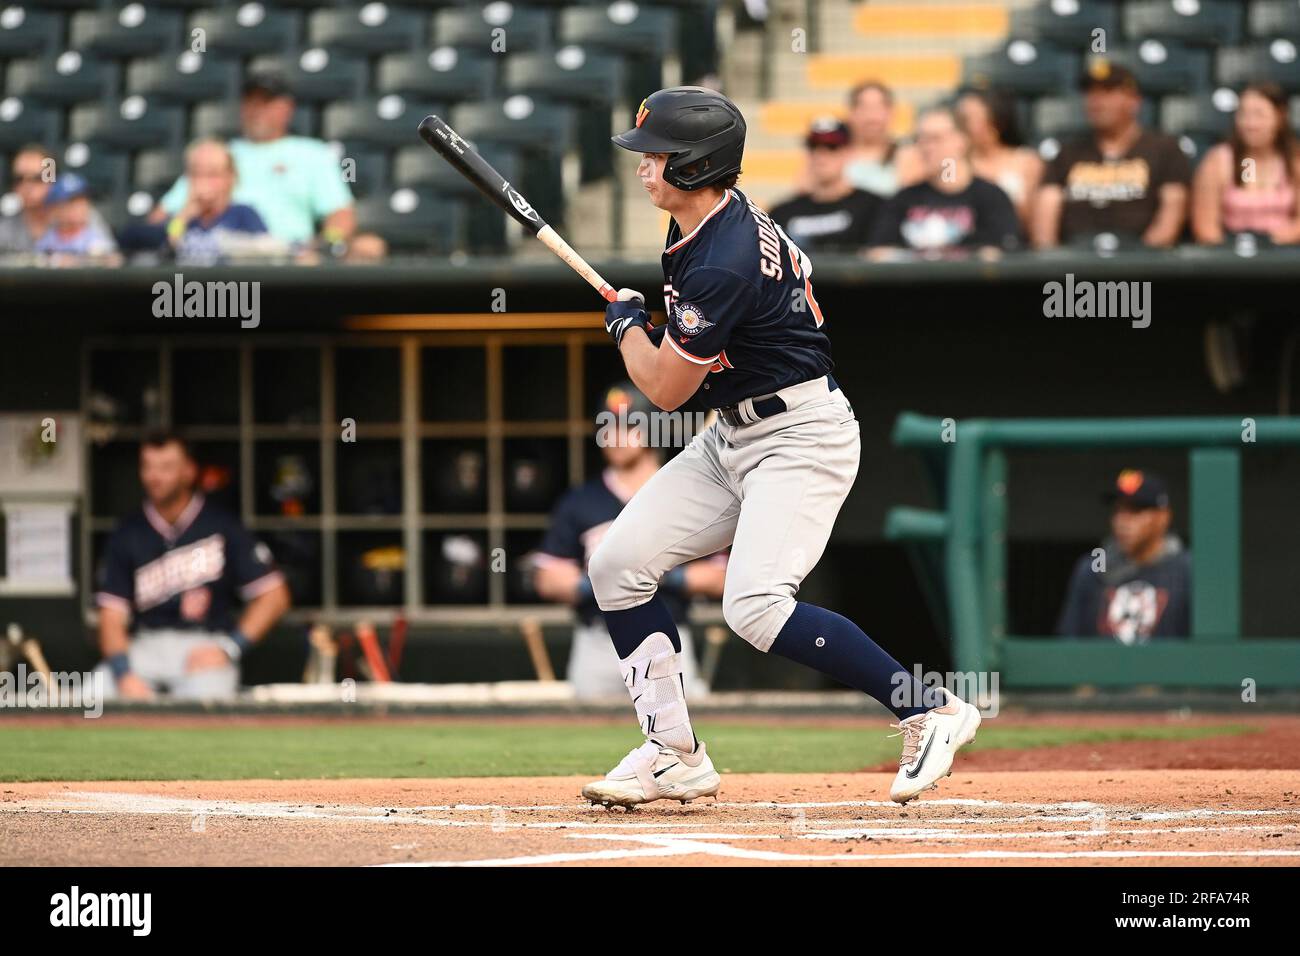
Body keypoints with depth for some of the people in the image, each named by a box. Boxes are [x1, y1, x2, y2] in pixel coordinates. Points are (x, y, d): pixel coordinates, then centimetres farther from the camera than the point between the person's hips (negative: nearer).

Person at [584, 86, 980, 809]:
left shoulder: (722, 267, -25)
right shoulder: (723, 215, 5)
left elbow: (665, 389, -17)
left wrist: (626, 322, 2)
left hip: (801, 437, -10)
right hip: (734, 436, 10)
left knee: (755, 604, -26)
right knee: (619, 565, 1)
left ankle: (931, 711, -15)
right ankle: (675, 756, 8)